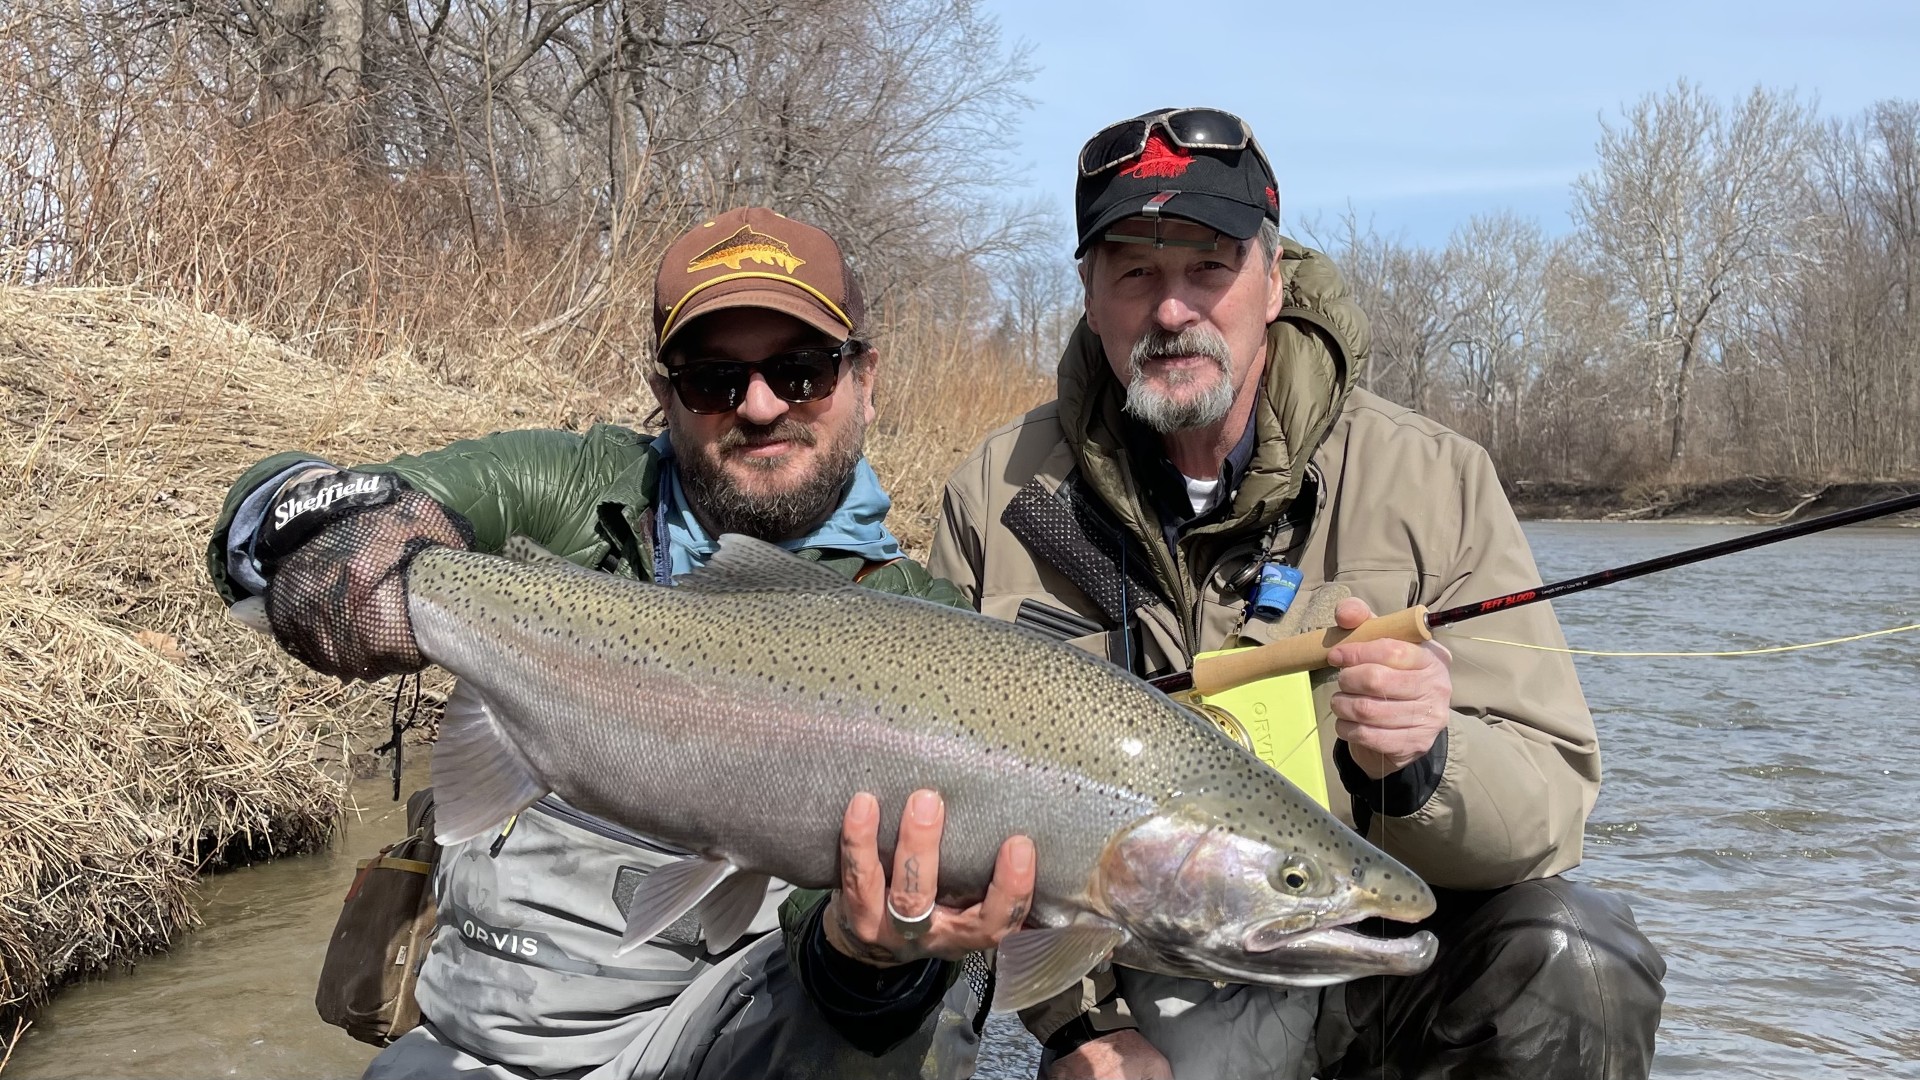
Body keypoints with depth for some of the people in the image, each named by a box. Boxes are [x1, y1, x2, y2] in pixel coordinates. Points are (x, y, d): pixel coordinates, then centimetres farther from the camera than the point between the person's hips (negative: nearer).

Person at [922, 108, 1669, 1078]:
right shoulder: (1000, 498, -5)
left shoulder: (1432, 481, -9)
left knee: (1571, 956, -27)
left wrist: (1421, 761, -35)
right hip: (1150, 985, 1)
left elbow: (1553, 802, -13)